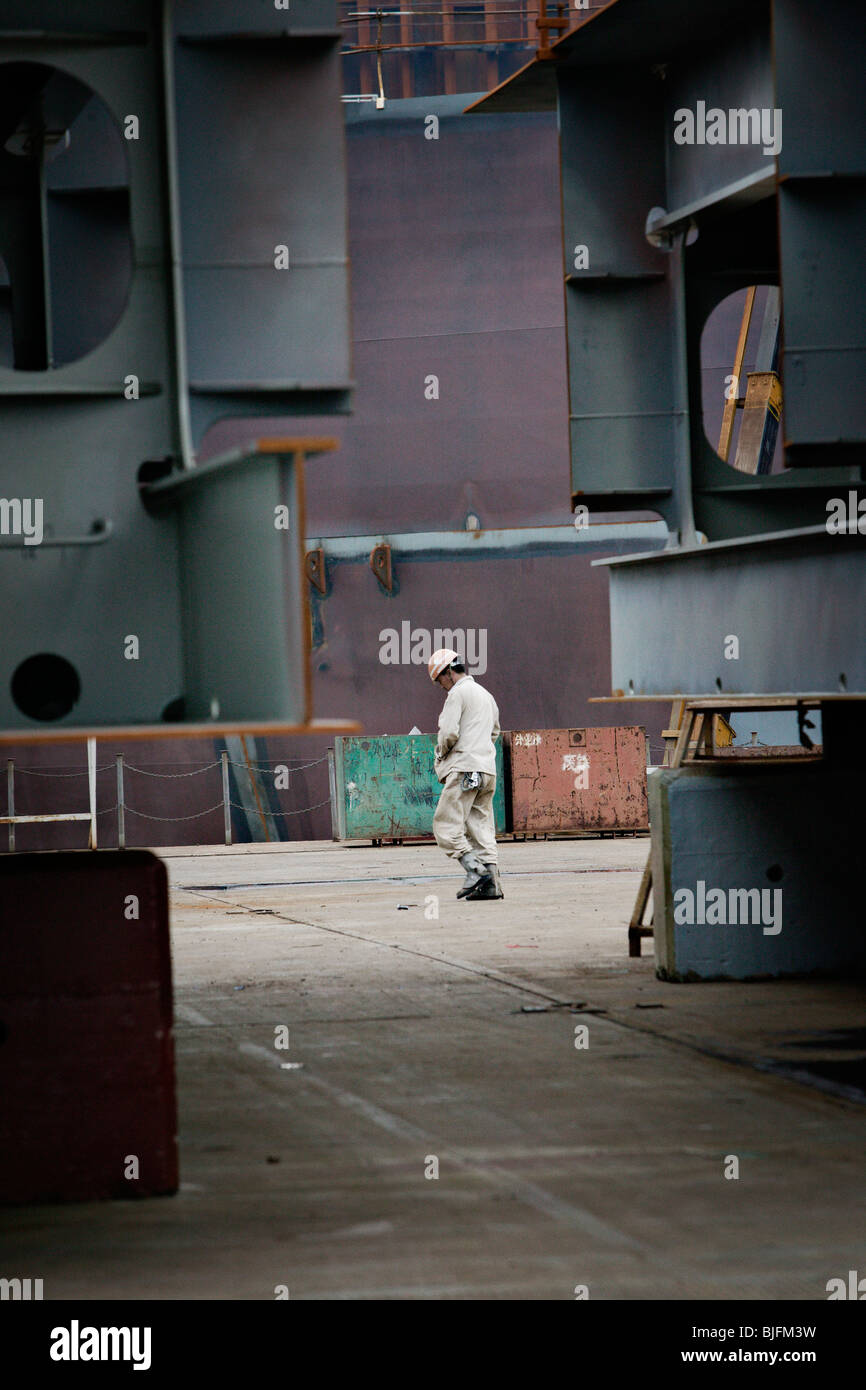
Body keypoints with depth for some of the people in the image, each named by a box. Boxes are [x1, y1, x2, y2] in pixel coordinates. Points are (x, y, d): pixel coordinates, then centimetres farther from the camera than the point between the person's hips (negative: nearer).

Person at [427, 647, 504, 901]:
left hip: (464, 769, -9)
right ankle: (491, 882, -1)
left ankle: (474, 869, -20)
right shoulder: (486, 695, 22)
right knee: (481, 827, 7)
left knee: (446, 825, -8)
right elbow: (494, 732, 32)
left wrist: (441, 754, 3)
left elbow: (449, 732, -15)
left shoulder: (458, 693, -7)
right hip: (487, 770, 9)